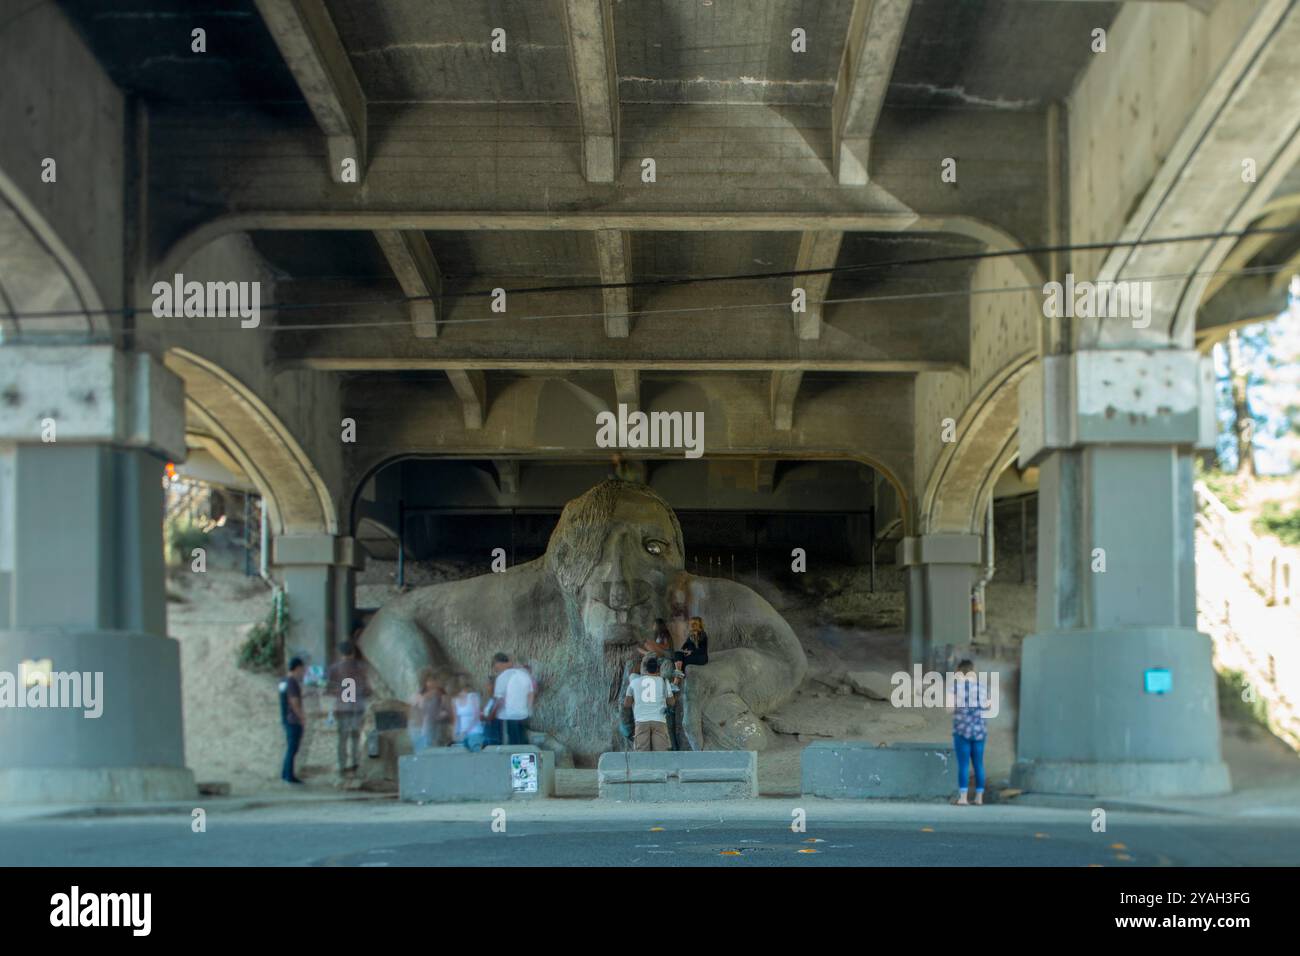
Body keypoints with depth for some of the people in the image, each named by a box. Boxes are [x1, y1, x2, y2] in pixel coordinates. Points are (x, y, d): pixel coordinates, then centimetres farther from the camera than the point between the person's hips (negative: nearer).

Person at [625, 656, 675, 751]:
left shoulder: (635, 681, 14)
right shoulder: (664, 682, 12)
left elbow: (626, 703, 20)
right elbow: (671, 702, 21)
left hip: (641, 721, 0)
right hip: (659, 721, 0)